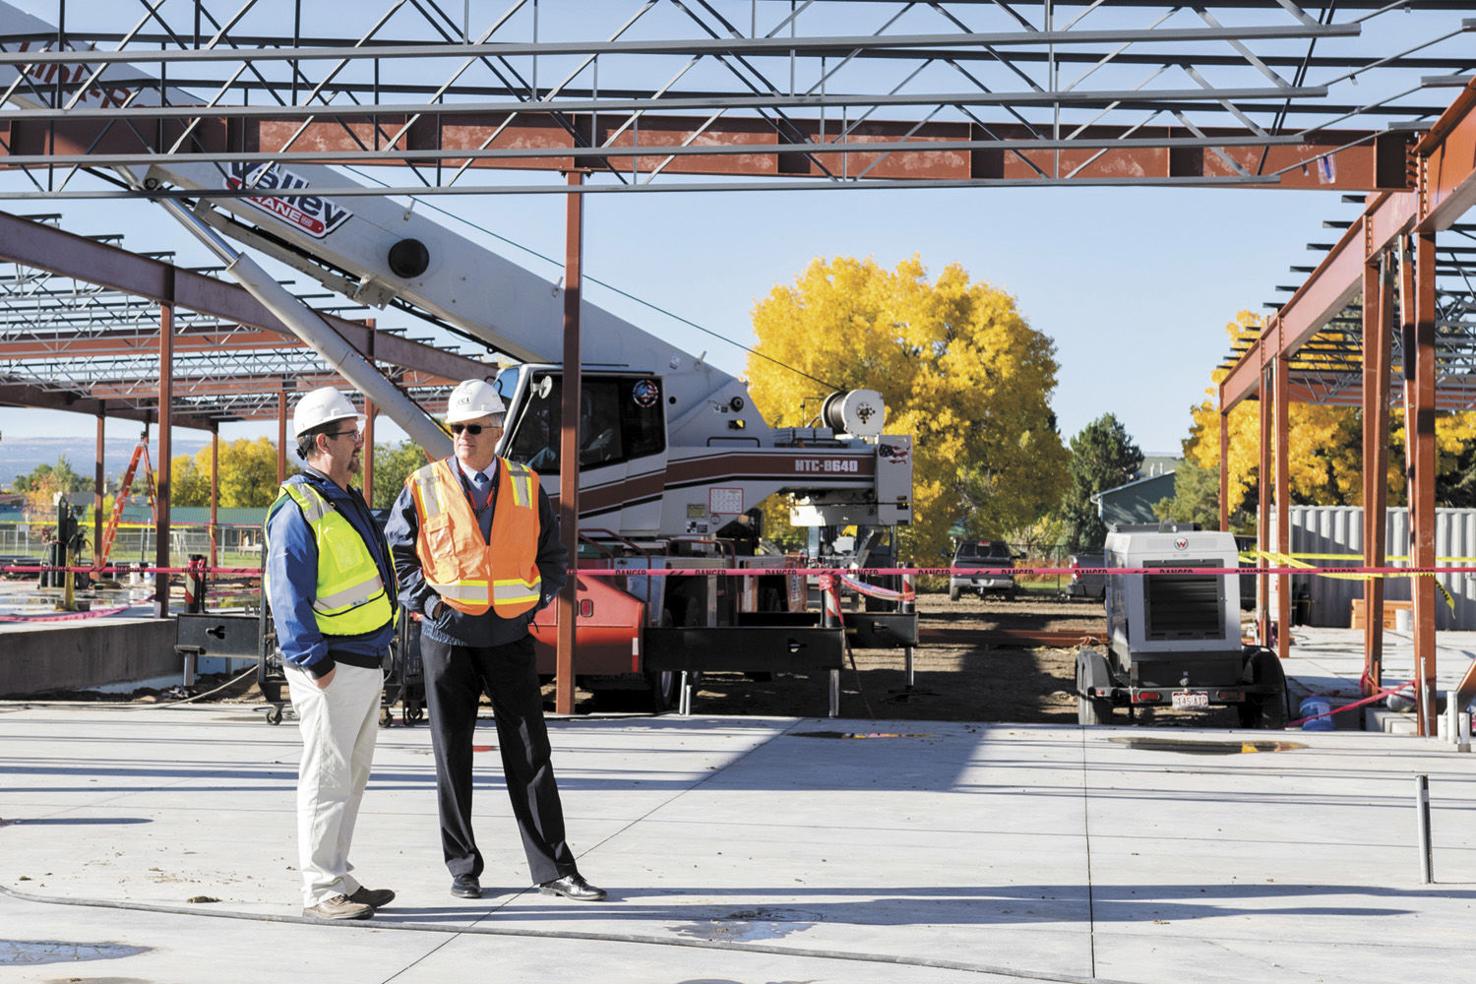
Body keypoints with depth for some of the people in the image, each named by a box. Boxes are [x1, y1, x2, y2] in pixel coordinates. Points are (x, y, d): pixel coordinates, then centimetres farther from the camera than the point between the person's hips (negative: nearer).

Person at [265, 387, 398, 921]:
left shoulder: (348, 502, 16)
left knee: (352, 776, 16)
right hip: (331, 671, -10)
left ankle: (339, 879, 26)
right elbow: (287, 596, -20)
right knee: (327, 779, -4)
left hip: (366, 664, 10)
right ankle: (321, 891, 2)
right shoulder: (299, 511, -15)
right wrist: (314, 662, -22)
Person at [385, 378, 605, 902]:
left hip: (510, 637, 1)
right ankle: (463, 868, 16)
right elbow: (396, 553, 7)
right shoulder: (424, 488, -1)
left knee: (530, 756, 1)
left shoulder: (527, 487, 5)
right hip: (448, 638, -1)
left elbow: (552, 554, 15)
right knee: (452, 758, 5)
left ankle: (554, 869, 6)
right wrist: (427, 601, -4)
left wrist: (536, 599, 2)